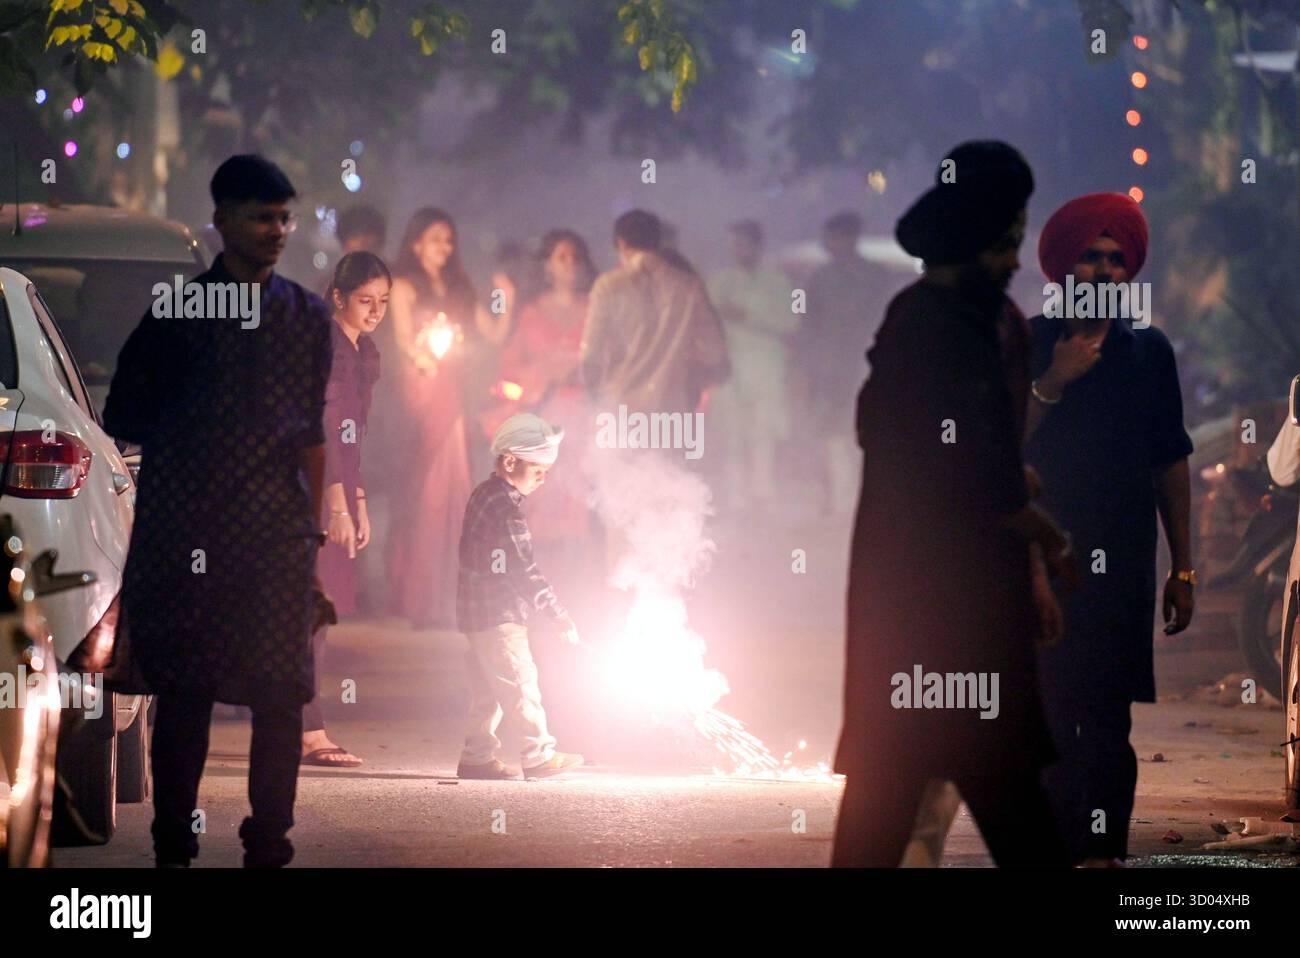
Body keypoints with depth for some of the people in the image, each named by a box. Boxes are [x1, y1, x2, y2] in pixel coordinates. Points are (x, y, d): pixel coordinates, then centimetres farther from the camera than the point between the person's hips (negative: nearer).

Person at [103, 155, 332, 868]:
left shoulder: (307, 318, 12)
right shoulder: (175, 310, 6)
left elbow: (312, 433, 13)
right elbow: (123, 419, 10)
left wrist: (311, 528, 10)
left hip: (278, 529, 1)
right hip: (186, 533, -1)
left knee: (280, 694, -5)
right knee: (184, 694, 2)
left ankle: (269, 847, 0)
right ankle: (173, 847, 9)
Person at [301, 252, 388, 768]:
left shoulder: (364, 353, 15)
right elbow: (321, 428, -19)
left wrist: (359, 504, 20)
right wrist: (338, 505, -23)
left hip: (336, 486, 9)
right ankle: (310, 734, -12)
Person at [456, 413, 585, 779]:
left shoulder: (485, 495, 14)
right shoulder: (503, 507, -19)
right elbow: (523, 569, -21)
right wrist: (558, 614, -17)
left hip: (478, 613, 10)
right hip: (498, 616, -10)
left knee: (488, 689, 12)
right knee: (521, 683, -5)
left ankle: (477, 756, 13)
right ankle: (539, 755, -3)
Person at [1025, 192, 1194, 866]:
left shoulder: (1148, 351, 11)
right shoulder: (1025, 345, 7)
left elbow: (1170, 464, 13)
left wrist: (1182, 568, 10)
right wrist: (1053, 383, -13)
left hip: (1122, 558, 1)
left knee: (1108, 713, -5)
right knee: (1047, 710, -5)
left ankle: (1103, 848, -5)